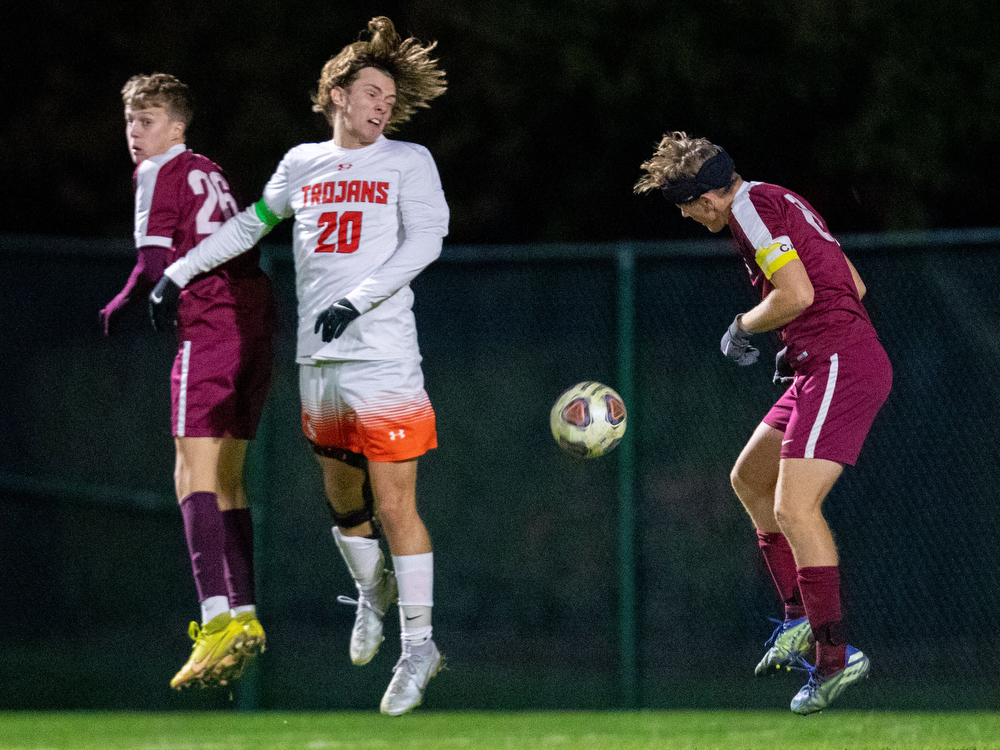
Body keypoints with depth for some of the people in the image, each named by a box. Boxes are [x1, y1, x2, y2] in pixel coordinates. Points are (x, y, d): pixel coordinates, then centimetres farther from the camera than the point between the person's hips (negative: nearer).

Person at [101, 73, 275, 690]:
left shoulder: (161, 173, -1)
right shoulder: (212, 175, 23)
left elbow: (155, 263, -10)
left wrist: (119, 309, 5)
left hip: (210, 323, -9)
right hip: (257, 316, 9)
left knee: (194, 477, -13)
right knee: (226, 481, 15)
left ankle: (219, 620, -26)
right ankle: (243, 616, 13)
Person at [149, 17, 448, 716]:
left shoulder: (408, 161, 3)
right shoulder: (303, 164, 15)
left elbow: (425, 240, -10)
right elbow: (248, 225, 29)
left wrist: (356, 299, -20)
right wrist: (178, 271, 27)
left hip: (383, 361, -4)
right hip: (319, 362, 4)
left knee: (394, 505, -8)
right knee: (343, 498, 13)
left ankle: (419, 643, 0)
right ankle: (373, 591, 39)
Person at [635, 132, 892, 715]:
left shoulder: (752, 206, -11)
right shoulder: (778, 203, 20)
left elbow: (797, 294, -21)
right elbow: (854, 285, 23)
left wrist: (744, 328, -3)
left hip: (842, 369, -11)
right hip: (822, 369, 11)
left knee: (794, 508, -17)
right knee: (750, 478, 20)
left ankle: (835, 655, -16)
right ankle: (801, 619, 18)